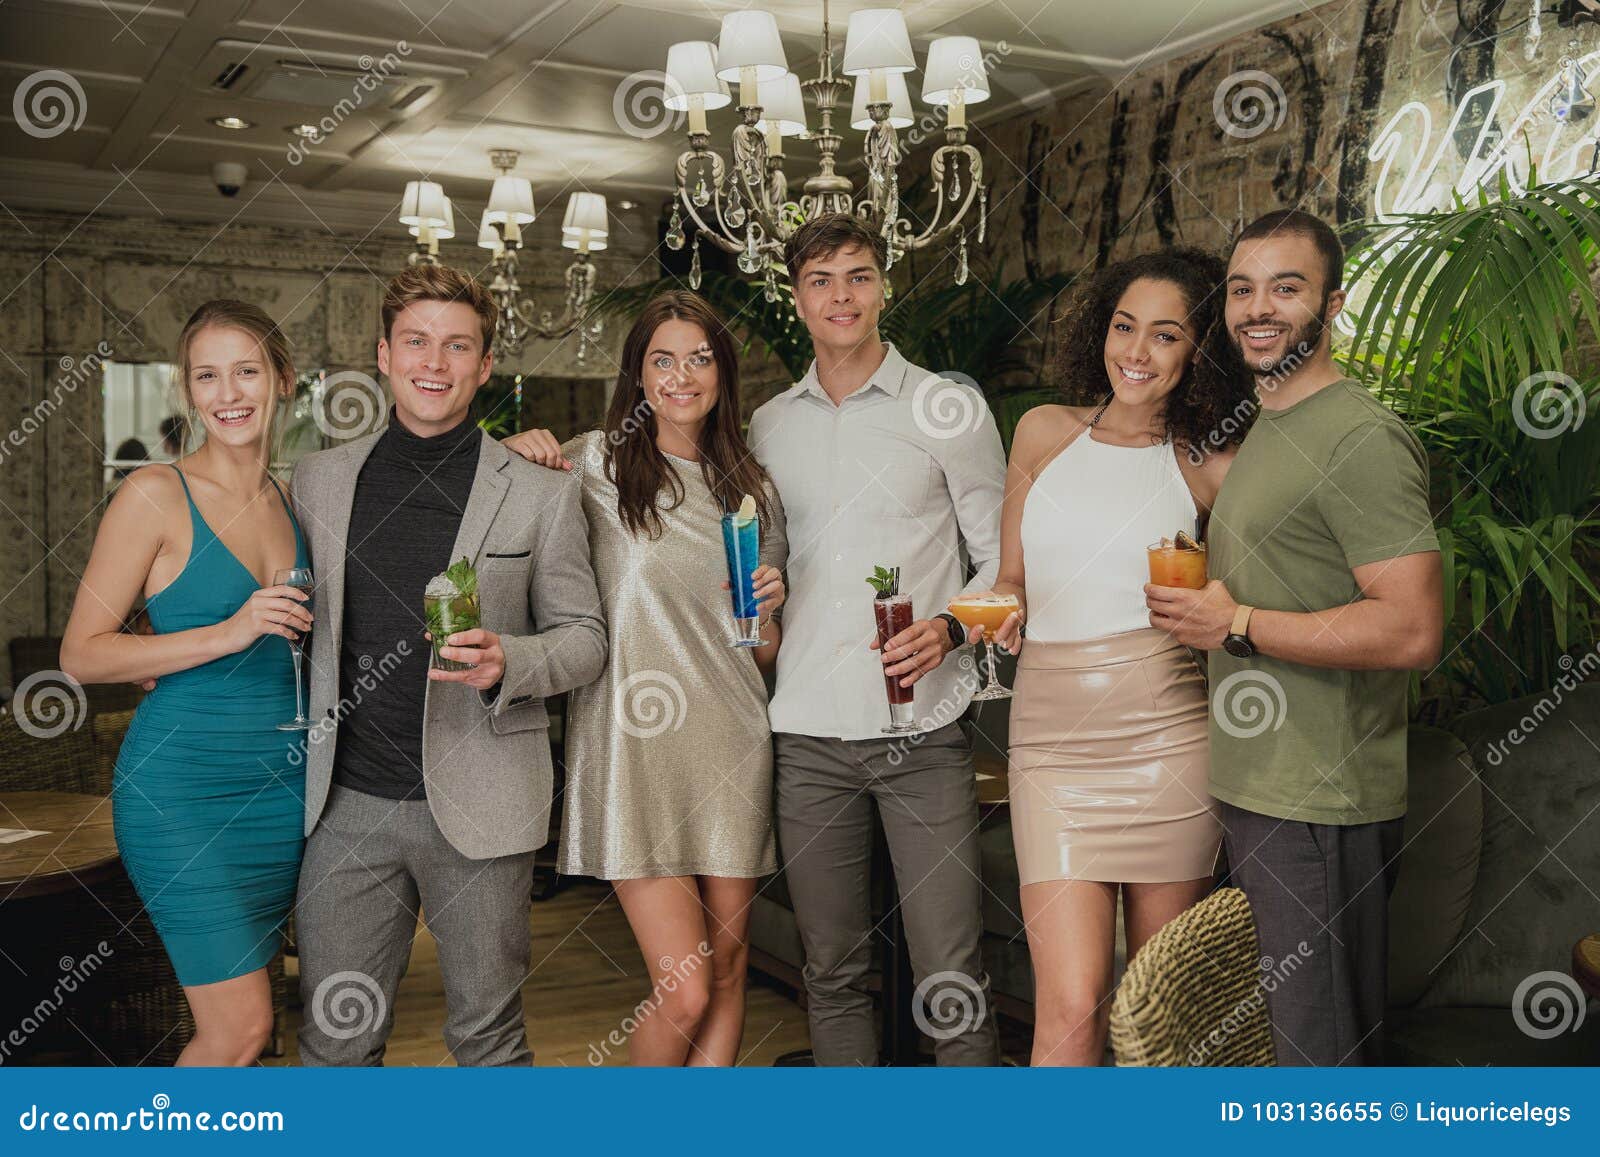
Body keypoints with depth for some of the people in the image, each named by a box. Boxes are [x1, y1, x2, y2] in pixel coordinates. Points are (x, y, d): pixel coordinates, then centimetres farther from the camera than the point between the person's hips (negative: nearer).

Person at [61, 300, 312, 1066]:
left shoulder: (295, 502, 9)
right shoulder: (155, 495, -8)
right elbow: (81, 654, -9)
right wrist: (226, 636, -19)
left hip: (283, 785, 6)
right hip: (182, 786, -5)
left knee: (236, 1023, 12)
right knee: (242, 1026, -6)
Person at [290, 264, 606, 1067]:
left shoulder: (541, 494, 1)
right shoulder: (318, 480, 9)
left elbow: (585, 638, 3)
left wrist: (507, 663, -16)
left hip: (479, 807, -2)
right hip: (347, 803, 2)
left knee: (488, 1036, 10)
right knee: (334, 1040, 8)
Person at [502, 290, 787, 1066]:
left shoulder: (753, 491, 14)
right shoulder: (595, 463, 1)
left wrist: (768, 608, -3)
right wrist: (516, 449, -6)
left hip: (731, 741, 4)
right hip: (633, 747, -4)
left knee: (728, 966, 8)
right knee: (684, 993, -5)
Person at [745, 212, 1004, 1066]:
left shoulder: (948, 407, 2)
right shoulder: (768, 426, 12)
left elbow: (1002, 563, 4)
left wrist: (949, 629, -14)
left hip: (922, 726, -3)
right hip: (806, 729, 3)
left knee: (951, 978, -3)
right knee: (832, 970, 11)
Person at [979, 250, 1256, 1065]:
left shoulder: (1208, 465, 3)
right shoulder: (1044, 433, 9)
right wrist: (1006, 613, -1)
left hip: (1166, 740, 0)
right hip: (1053, 744, 1)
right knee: (1071, 1009, -7)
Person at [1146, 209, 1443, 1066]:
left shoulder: (1360, 438, -15)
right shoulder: (1266, 432, 16)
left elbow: (1411, 630, -24)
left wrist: (1237, 626, -19)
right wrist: (1203, 598, 11)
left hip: (1318, 807, -10)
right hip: (1253, 792, 10)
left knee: (1324, 1049, 1)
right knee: (1271, 1028, 21)